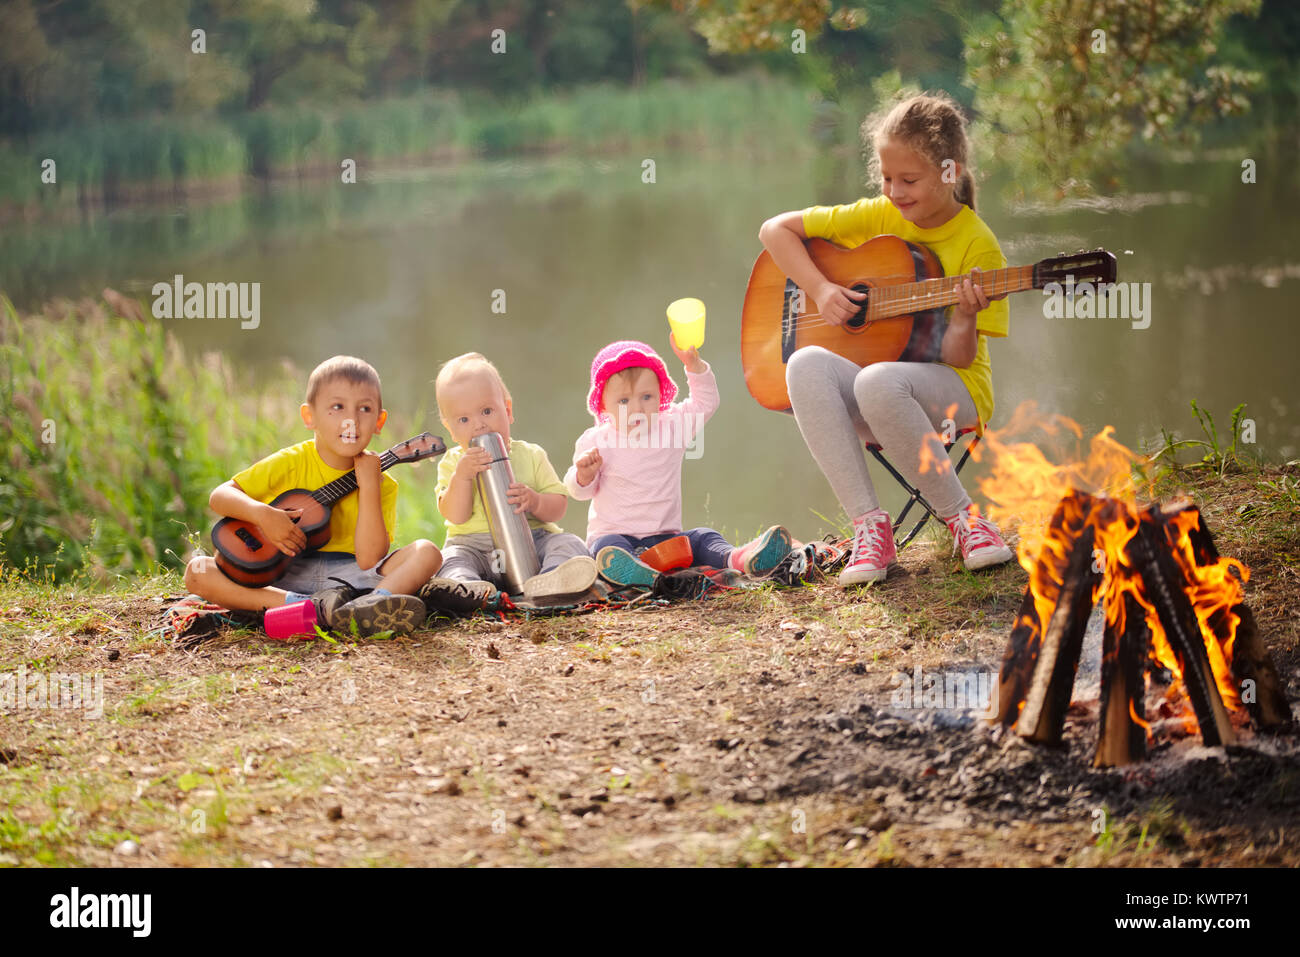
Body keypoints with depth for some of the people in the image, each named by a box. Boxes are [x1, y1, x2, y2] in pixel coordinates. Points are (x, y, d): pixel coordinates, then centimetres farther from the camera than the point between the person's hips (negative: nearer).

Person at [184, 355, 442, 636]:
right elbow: (220, 496, -1)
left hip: (348, 577, 0)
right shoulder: (291, 463, -2)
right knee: (197, 572, -23)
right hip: (282, 576, 0)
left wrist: (368, 485, -16)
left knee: (426, 552, -21)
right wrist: (262, 514, -21)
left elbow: (369, 560, -14)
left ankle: (366, 607, -52)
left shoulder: (382, 483, -1)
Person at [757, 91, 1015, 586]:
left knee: (878, 381, -39)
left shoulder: (976, 244, -8)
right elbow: (776, 229, 7)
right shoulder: (877, 217, 4)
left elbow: (955, 357, -13)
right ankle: (869, 525, -29)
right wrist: (820, 290, -7)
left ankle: (961, 517, -21)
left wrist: (964, 317, -34)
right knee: (806, 365, -30)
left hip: (953, 390, -4)